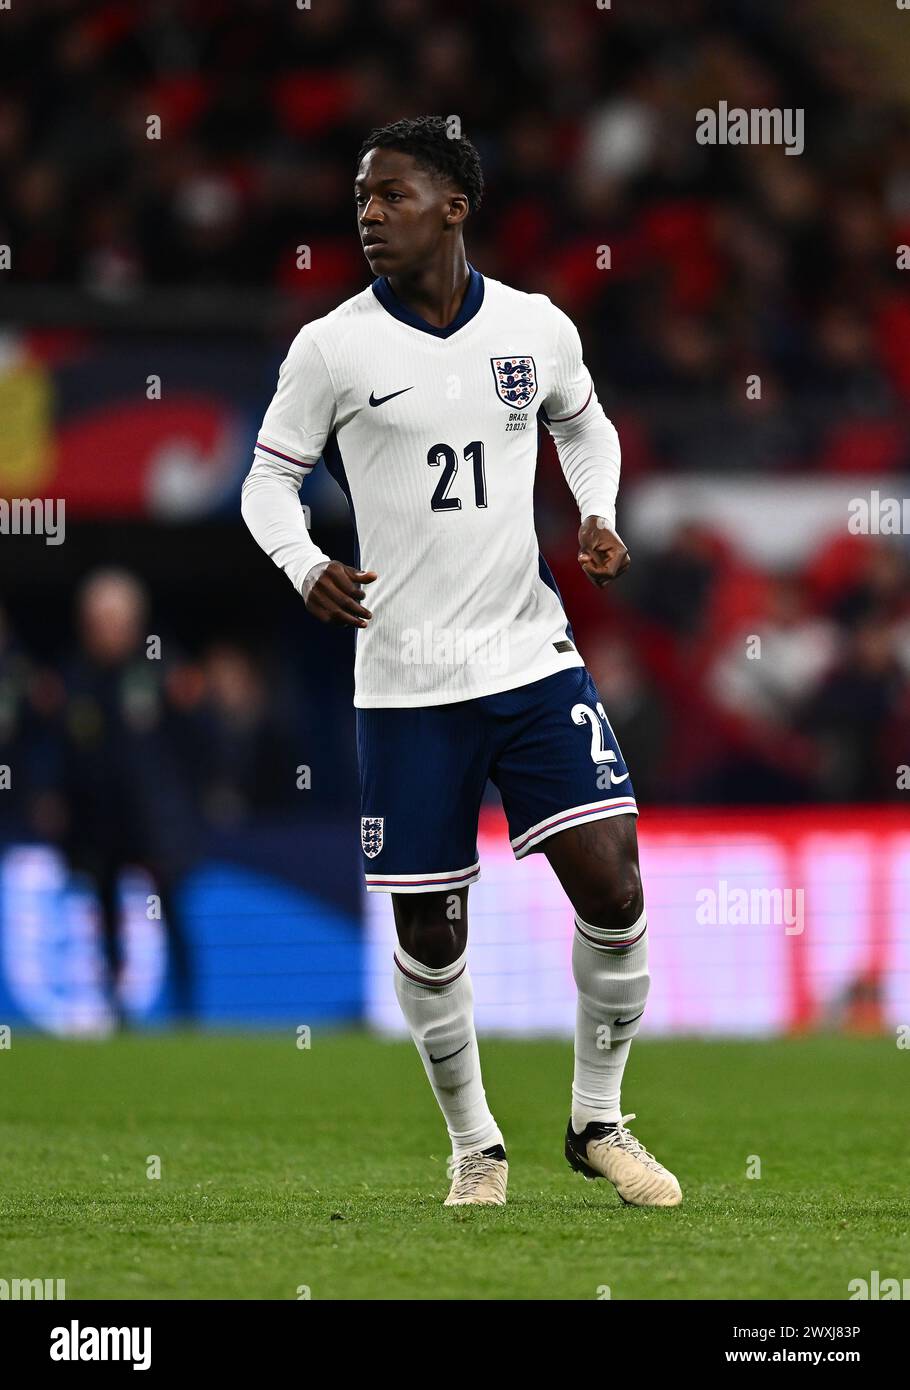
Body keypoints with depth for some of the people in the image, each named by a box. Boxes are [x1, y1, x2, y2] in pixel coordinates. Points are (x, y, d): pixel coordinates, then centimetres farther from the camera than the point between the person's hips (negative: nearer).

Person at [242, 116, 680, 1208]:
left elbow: (585, 425, 22)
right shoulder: (332, 348, -5)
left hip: (534, 656, 1)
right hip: (405, 681, -1)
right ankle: (475, 1147, 22)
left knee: (611, 884, -10)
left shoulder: (537, 329, 2)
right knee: (428, 929, 3)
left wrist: (597, 518, 3)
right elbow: (268, 479, 3)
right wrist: (305, 568, -16)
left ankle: (597, 1121, 10)